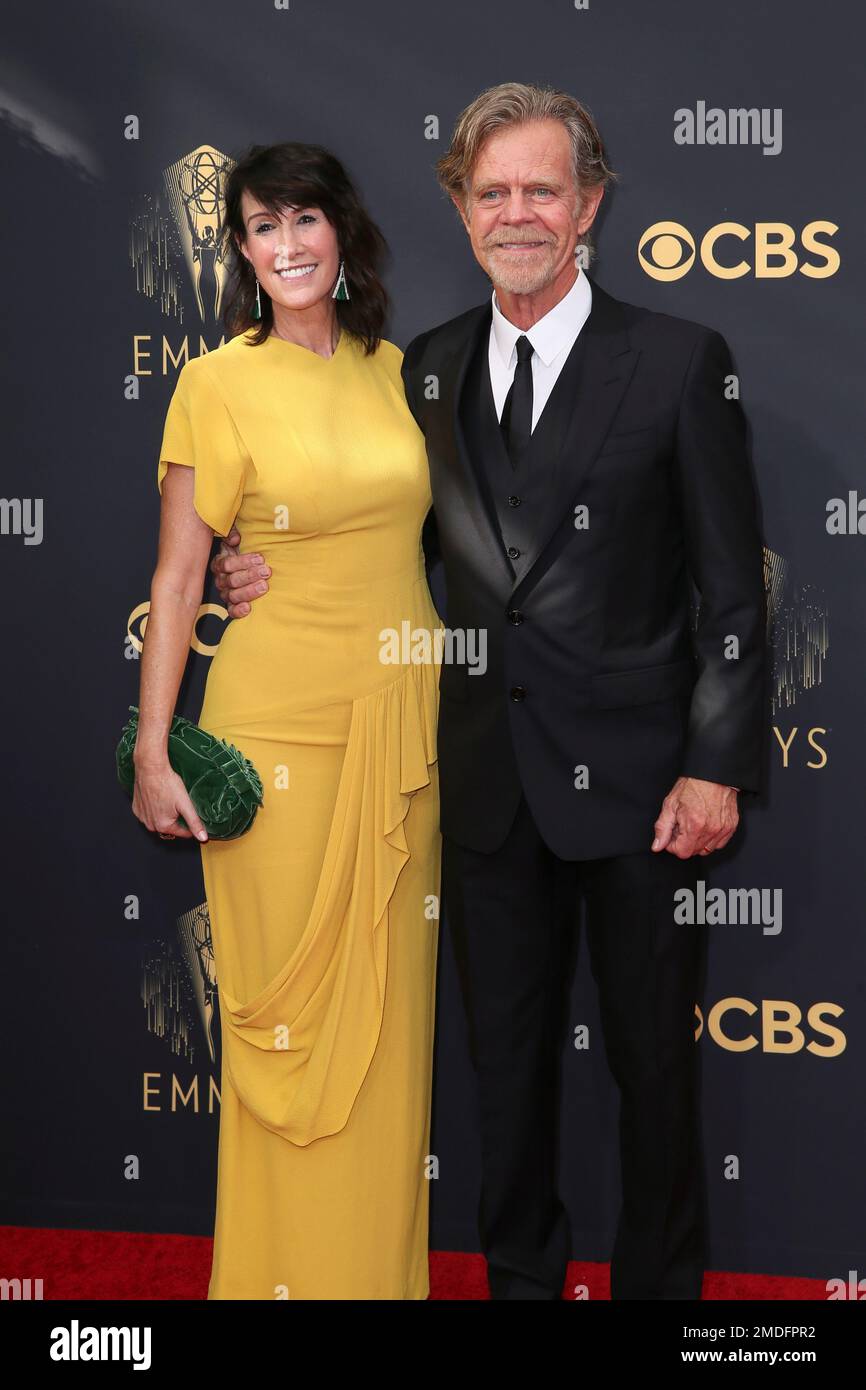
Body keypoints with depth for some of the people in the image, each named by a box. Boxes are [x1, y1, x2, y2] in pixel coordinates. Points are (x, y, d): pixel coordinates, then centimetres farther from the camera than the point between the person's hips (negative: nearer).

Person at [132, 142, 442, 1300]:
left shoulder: (397, 370, 9)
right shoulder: (218, 383, -3)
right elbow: (177, 577, -4)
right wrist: (153, 753, -9)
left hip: (402, 722, 4)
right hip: (281, 719, -4)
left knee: (389, 1008, 9)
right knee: (289, 1006, 2)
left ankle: (382, 1262, 24)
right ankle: (286, 1268, 18)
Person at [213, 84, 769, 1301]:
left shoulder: (680, 361, -5)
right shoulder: (427, 368, 7)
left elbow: (733, 588, -6)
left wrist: (717, 768, -12)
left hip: (635, 779, -3)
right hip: (490, 782, 4)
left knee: (653, 1057, 10)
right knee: (507, 1053, 16)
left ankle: (660, 1278, 31)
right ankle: (520, 1271, 35)